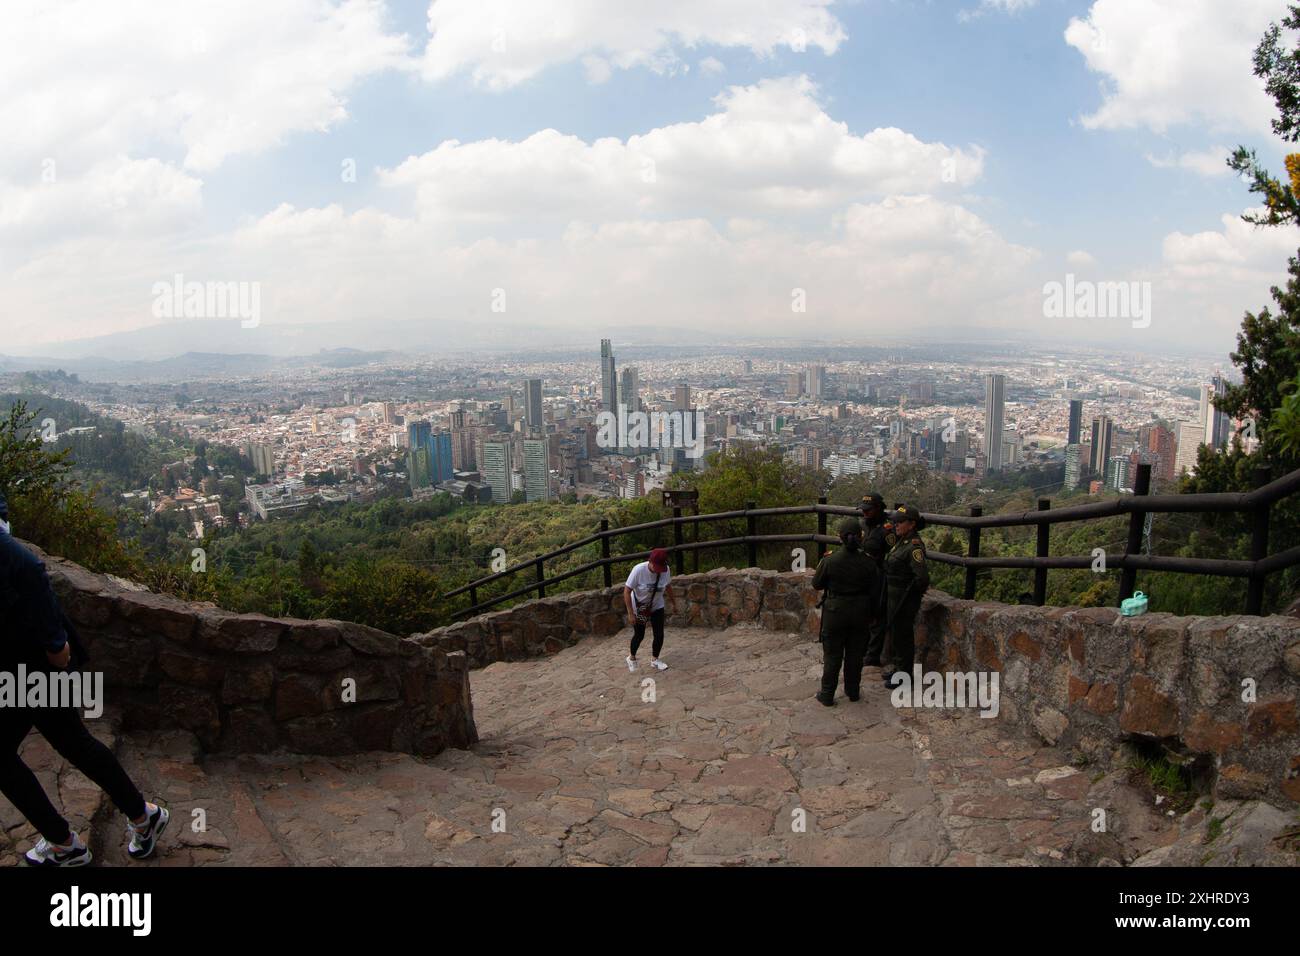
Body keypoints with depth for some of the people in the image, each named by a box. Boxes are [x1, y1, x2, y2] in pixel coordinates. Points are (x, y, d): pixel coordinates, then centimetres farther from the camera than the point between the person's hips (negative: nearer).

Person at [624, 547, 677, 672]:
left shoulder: (666, 570, -18)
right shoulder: (638, 570, -31)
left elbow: (667, 587, 2)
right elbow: (627, 591, -25)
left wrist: (674, 603, 10)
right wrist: (630, 613, -26)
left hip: (657, 606, 3)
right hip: (639, 608, -3)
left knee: (659, 634, 0)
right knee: (639, 635, 10)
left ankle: (655, 660, 24)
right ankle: (632, 658, 37)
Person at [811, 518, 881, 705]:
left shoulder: (829, 560, -18)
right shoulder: (868, 562, -9)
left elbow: (817, 584, -3)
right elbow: (875, 593, -1)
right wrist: (871, 614, 13)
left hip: (835, 612, -2)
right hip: (860, 613, 2)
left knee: (832, 655, 10)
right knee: (855, 654, 17)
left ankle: (827, 694, 16)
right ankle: (853, 691, 29)